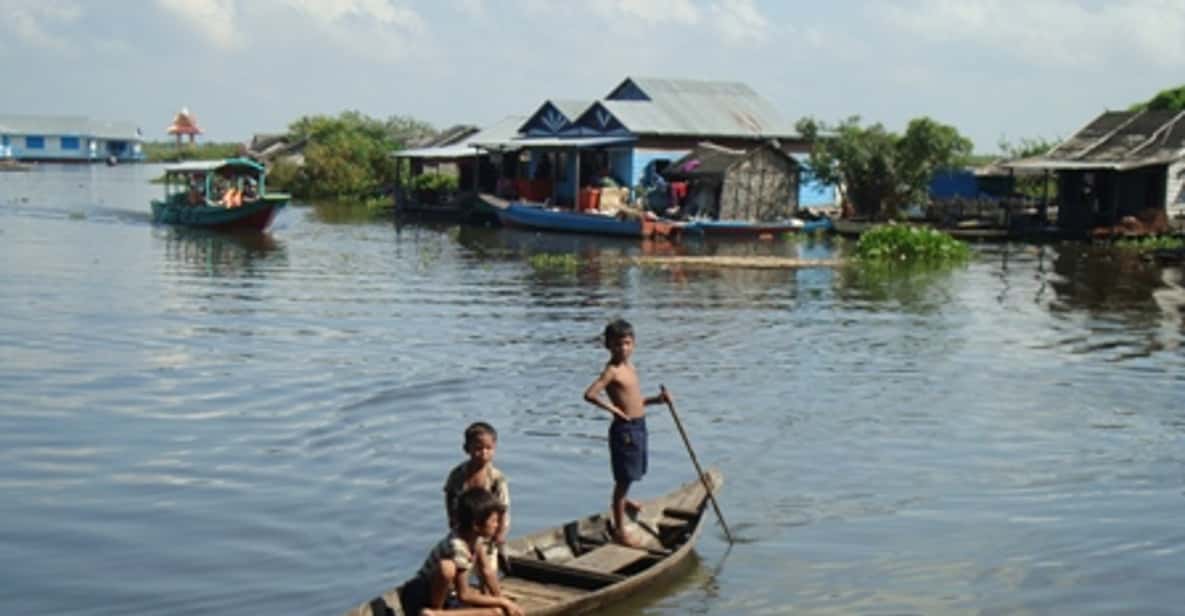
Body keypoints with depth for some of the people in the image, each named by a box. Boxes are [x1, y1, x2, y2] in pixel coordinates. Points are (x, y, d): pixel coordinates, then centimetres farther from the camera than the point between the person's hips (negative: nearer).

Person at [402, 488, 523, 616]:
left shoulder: (475, 537, -4)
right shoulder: (457, 546, -28)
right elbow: (464, 595, -24)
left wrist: (499, 600, 2)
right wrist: (502, 601, -18)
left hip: (445, 597, 9)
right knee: (447, 567, -38)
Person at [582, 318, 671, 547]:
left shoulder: (629, 366, 10)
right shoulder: (612, 370, -17)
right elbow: (590, 394, -30)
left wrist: (656, 399, 5)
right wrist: (614, 409, -22)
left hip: (639, 426, 9)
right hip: (624, 429, -9)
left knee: (634, 473, 27)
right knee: (624, 478, -3)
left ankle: (622, 500, 54)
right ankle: (619, 530, 5)